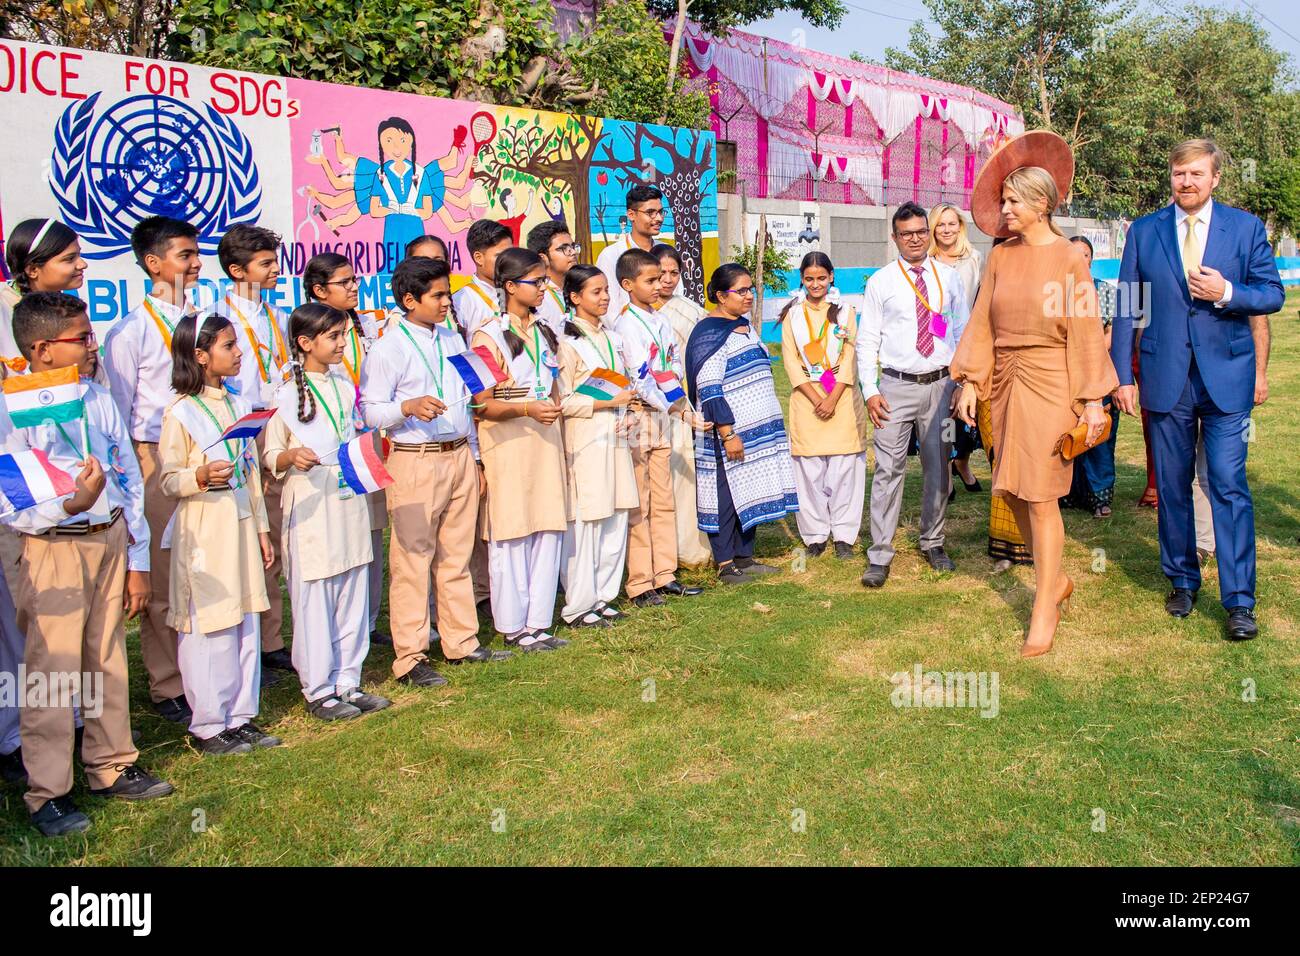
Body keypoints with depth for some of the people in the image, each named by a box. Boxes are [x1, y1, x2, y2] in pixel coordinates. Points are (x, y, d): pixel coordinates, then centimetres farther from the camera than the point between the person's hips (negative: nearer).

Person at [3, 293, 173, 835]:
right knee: (53, 671, 0)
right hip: (54, 551, -5)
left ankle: (111, 766, 32)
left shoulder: (98, 400, 5)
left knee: (109, 660, 15)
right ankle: (47, 793, 16)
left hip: (111, 541, 6)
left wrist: (137, 561, 10)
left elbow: (131, 482, 10)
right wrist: (70, 504, -33)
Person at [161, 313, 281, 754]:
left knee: (246, 624, 10)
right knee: (209, 628, -1)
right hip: (204, 530, -7)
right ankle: (207, 726, 11)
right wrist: (202, 476, -29)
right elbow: (168, 481, -9)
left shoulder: (238, 405, 12)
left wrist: (261, 528, 18)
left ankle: (240, 716, 21)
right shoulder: (180, 413, -9)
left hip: (241, 523, 7)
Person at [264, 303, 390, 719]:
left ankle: (347, 681, 23)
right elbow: (270, 456, -5)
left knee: (353, 596, 11)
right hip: (310, 509, -6)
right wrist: (291, 457, -23)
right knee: (314, 601, 0)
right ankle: (318, 691, 12)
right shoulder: (287, 395, -7)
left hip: (350, 501, 6)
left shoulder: (345, 386, 11)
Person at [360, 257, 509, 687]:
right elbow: (369, 410, -12)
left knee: (457, 555, 14)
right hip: (415, 462, -7)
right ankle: (409, 658, 8)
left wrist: (474, 458, 20)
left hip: (460, 457, 7)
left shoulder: (453, 340, 14)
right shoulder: (388, 349, -8)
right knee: (412, 560, -2)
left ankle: (461, 641, 27)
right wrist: (408, 406, -30)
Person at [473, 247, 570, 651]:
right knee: (511, 534, -2)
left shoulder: (543, 333, 17)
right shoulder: (488, 336, -6)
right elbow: (480, 405, -11)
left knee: (548, 531, 6)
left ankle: (538, 622, 15)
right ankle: (513, 626, 10)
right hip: (507, 443, -7)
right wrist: (526, 409, -21)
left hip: (546, 439, 7)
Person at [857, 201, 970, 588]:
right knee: (889, 469, -5)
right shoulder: (881, 281, 1)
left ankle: (933, 544, 27)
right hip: (897, 385, -2)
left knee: (938, 467, 11)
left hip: (940, 385, 3)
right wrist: (870, 391, -8)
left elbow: (962, 332, 10)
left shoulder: (948, 277, 7)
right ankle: (879, 555, 0)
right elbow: (867, 340, 0)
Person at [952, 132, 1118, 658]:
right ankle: (1057, 579, 32)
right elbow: (981, 323, 9)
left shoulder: (1069, 256, -4)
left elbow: (1085, 330, -6)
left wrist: (1092, 397, -8)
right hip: (1007, 384, 5)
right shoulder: (1001, 256, 7)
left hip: (1050, 386, -5)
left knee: (1040, 496, -4)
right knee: (1013, 490, 10)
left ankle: (1044, 612, 7)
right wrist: (969, 382, 4)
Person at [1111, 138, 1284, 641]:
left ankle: (1239, 601, 0)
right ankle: (1182, 581, 25)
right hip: (1166, 378, 2)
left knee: (1229, 485, -6)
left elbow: (1272, 294, 4)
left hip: (1226, 377, -1)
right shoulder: (1144, 231, 6)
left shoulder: (1246, 228, 4)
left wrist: (1226, 293, -16)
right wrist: (1122, 376, 0)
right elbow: (1126, 309, 6)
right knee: (1172, 486, 9)